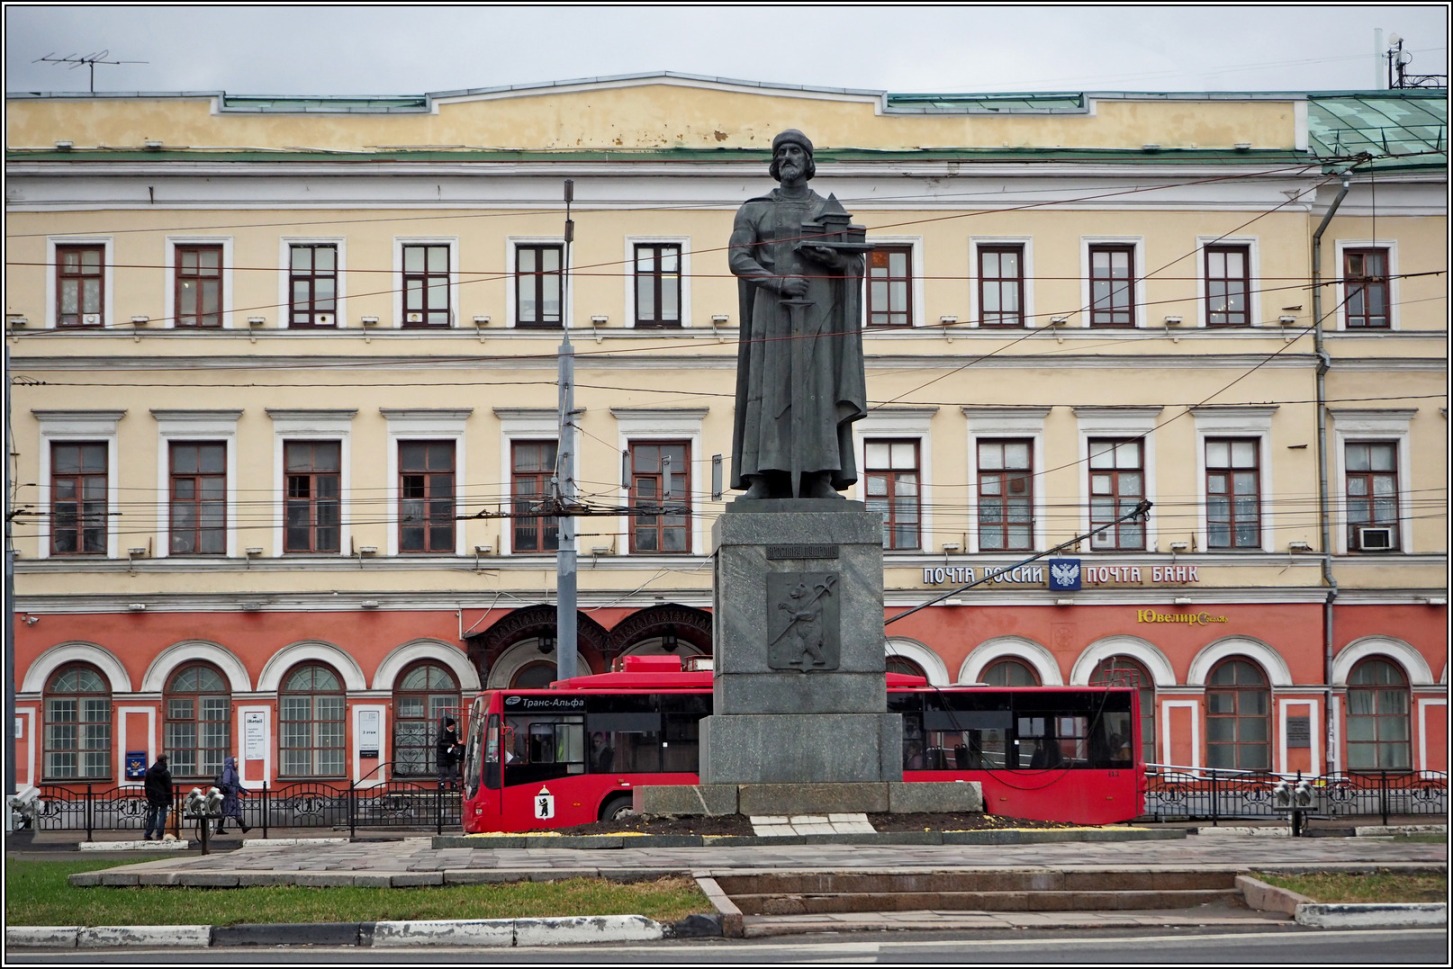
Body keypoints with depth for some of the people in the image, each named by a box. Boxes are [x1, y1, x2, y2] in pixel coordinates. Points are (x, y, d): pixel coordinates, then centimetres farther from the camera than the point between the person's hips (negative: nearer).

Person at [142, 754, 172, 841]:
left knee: (152, 815, 11)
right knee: (162, 816, 0)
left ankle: (147, 835, 8)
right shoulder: (166, 772, -9)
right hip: (163, 798, -5)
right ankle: (159, 835, -4)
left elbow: (146, 785, 12)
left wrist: (148, 796, 18)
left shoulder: (149, 771, 8)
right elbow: (169, 787, -8)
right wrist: (170, 800, -3)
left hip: (152, 797, 5)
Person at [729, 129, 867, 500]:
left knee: (819, 388, -7)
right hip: (772, 312, 0)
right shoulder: (753, 211, 13)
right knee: (769, 387, -7)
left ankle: (821, 479, -9)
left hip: (818, 312, 0)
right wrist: (778, 283, -14)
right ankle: (765, 478, -10)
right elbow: (737, 258, 0)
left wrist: (831, 256, -13)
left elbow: (856, 264, 9)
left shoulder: (830, 211, 14)